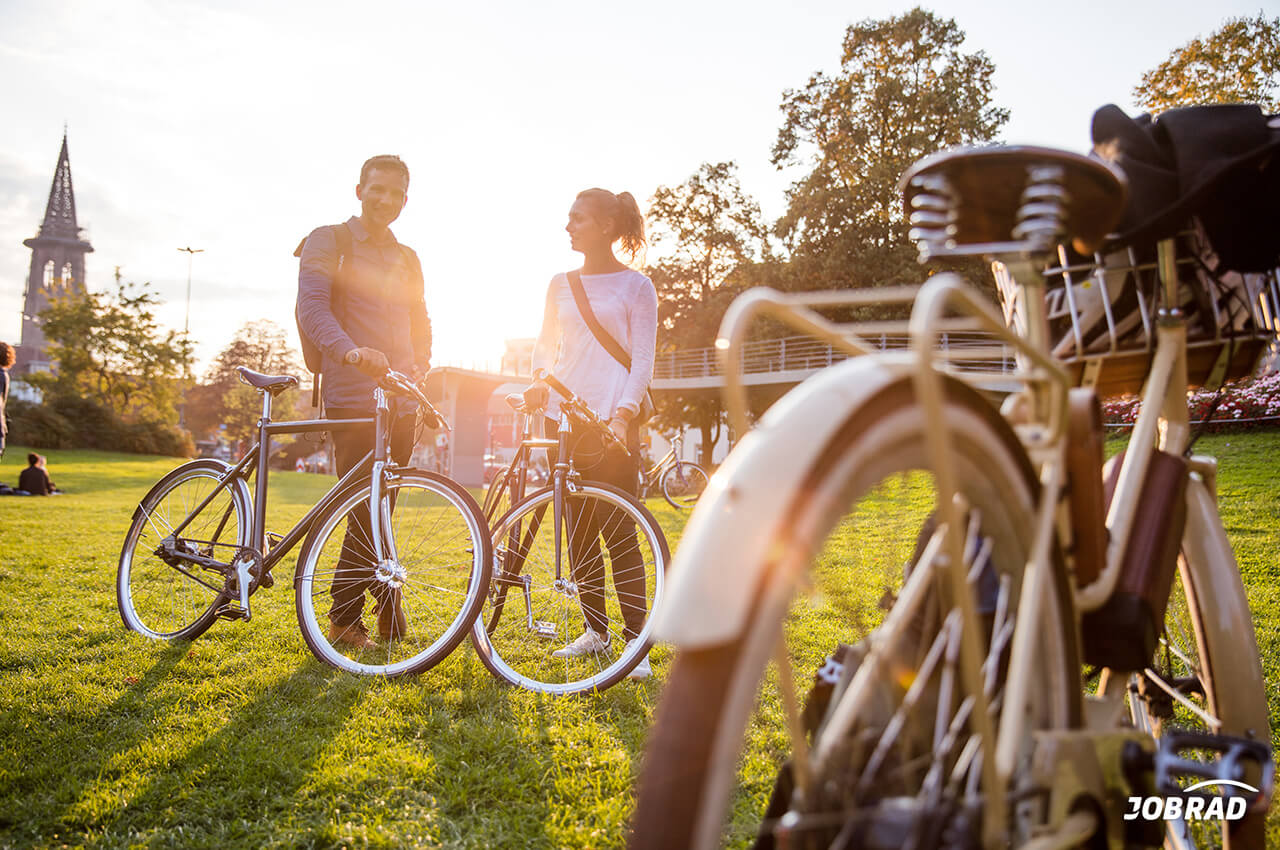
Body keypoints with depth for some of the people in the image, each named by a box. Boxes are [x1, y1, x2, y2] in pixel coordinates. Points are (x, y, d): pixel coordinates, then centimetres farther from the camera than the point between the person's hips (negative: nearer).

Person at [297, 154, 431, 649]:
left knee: (378, 511, 8)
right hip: (352, 397, -5)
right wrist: (351, 351, -30)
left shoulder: (407, 259, 20)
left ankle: (346, 617, 20)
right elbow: (312, 308, -12)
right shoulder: (328, 242, 1)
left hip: (399, 400, 5)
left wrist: (419, 367, 5)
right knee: (367, 512, -8)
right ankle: (386, 607, 7)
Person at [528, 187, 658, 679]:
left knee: (619, 532, -7)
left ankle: (635, 638, 0)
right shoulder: (561, 284, 14)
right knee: (579, 531, 8)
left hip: (612, 421, -5)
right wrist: (539, 381, -2)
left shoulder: (635, 286, 1)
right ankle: (594, 630, 19)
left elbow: (642, 359, -4)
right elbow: (545, 344, 20)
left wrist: (623, 414, -17)